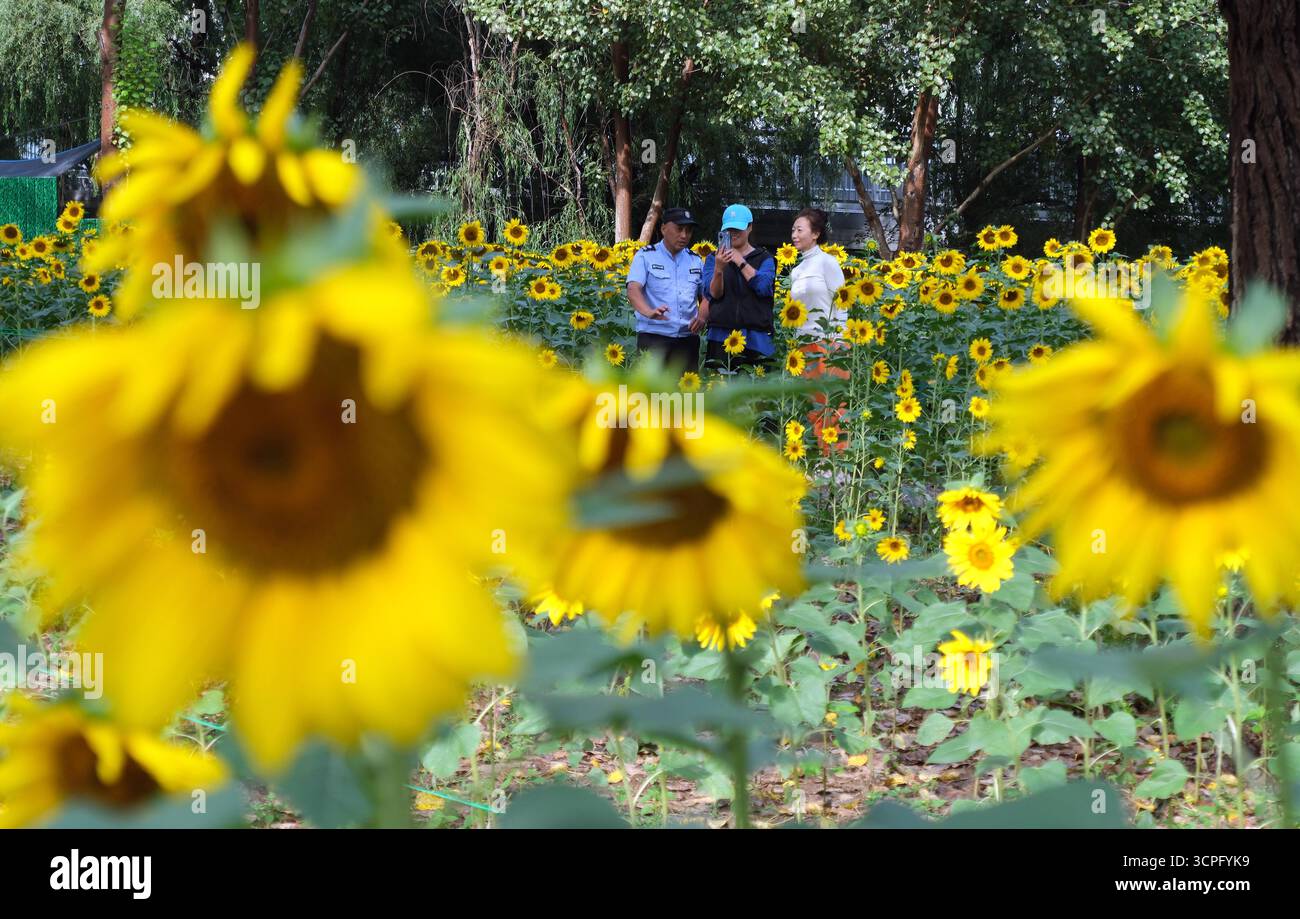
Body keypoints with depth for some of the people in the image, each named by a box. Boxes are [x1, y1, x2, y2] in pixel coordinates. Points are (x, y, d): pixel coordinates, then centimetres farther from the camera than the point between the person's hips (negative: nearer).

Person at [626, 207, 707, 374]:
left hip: (687, 338, 4)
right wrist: (649, 312, -32)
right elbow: (633, 290, -12)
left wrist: (702, 316, -4)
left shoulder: (695, 261, 16)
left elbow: (705, 296, 20)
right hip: (654, 336, -4)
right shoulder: (645, 256, 2)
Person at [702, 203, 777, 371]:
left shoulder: (764, 258, 11)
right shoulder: (713, 259, 14)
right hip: (721, 335, 1)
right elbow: (712, 294, 0)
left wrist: (740, 262, -11)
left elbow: (763, 286, -7)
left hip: (756, 337, -1)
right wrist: (719, 269, -18)